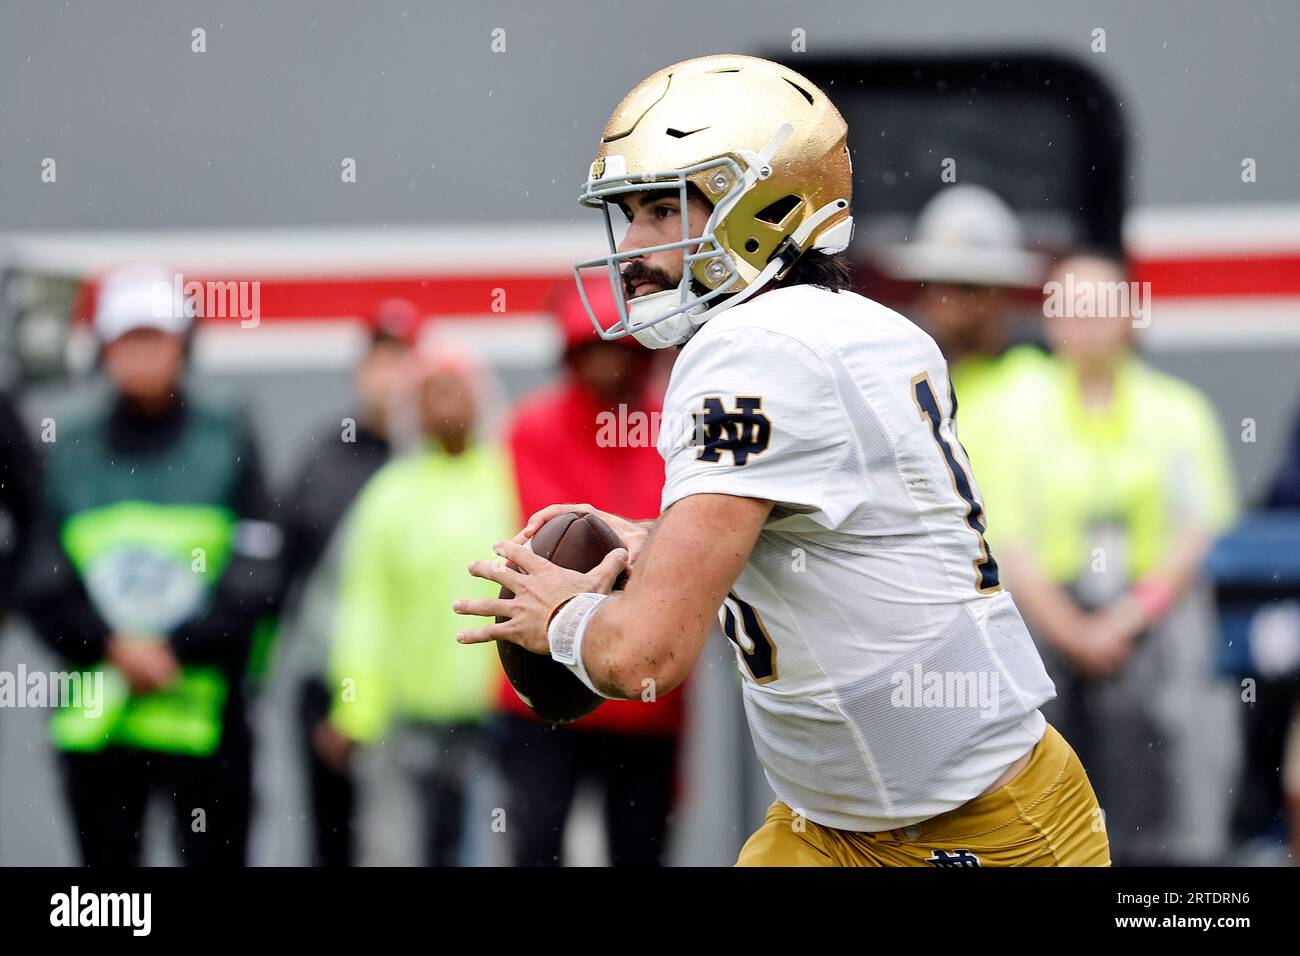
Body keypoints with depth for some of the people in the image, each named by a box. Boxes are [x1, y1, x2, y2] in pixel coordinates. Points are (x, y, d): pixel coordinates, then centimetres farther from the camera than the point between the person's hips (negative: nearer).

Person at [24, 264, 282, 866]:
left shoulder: (227, 443, 2)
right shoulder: (68, 450, 7)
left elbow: (255, 579, -3)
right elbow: (43, 585, 3)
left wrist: (177, 652, -12)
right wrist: (112, 648, -11)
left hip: (203, 718, -2)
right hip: (95, 721, 2)